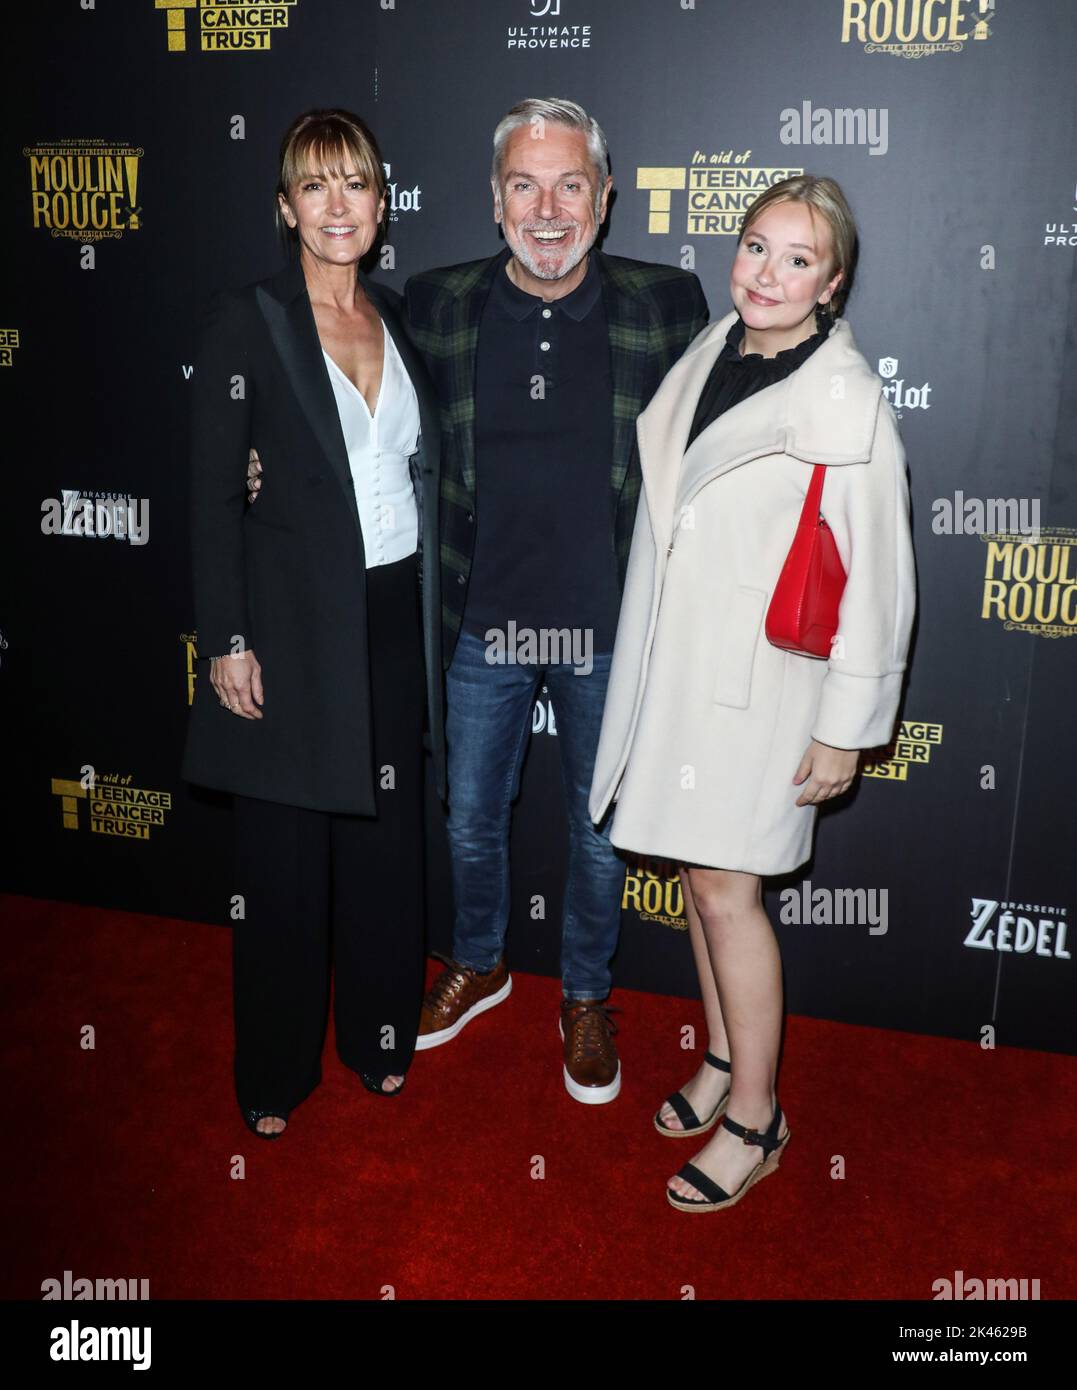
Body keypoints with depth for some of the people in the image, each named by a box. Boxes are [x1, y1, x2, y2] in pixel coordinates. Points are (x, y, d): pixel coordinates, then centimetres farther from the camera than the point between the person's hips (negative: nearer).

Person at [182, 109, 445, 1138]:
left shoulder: (397, 319, 9)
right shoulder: (247, 323, -6)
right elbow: (214, 495, -7)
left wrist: (430, 608, 10)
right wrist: (226, 642, -12)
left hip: (394, 616, 5)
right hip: (293, 624, -5)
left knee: (386, 836, 14)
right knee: (285, 856, 6)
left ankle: (378, 1033, 35)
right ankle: (275, 1073, 26)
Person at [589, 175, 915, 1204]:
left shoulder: (845, 398, -14)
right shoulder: (716, 346, 8)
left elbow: (875, 577, -13)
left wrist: (846, 728, -12)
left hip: (757, 678, -7)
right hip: (674, 657, 7)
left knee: (725, 887, -2)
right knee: (697, 868, 15)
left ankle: (754, 1119, 16)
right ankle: (724, 1056, 35)